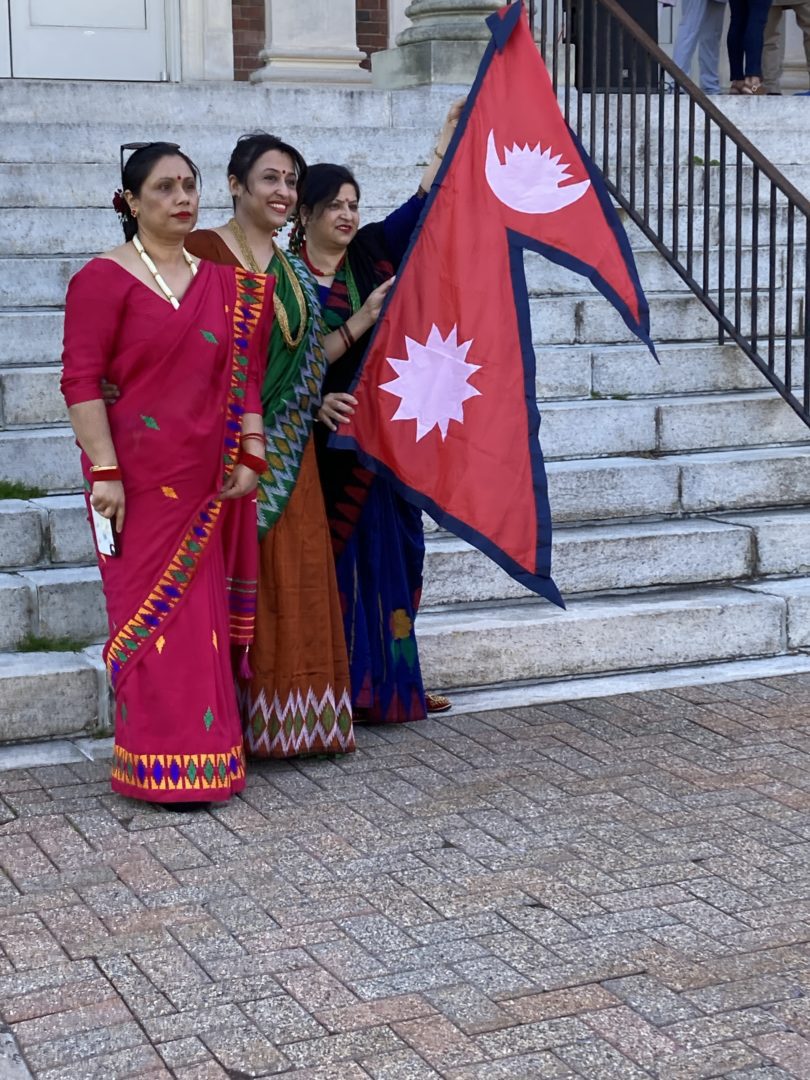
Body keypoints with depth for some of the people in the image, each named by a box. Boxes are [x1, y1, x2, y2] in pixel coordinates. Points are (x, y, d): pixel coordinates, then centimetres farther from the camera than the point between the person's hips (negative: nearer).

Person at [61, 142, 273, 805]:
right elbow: (81, 381, -10)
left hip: (210, 478, 5)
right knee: (155, 613, -2)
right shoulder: (105, 278, -5)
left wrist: (250, 452, 3)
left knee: (206, 615, 10)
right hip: (139, 477, -5)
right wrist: (104, 471, -16)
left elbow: (247, 373, 13)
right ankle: (165, 767, 5)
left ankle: (210, 748, 21)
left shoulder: (225, 280, 13)